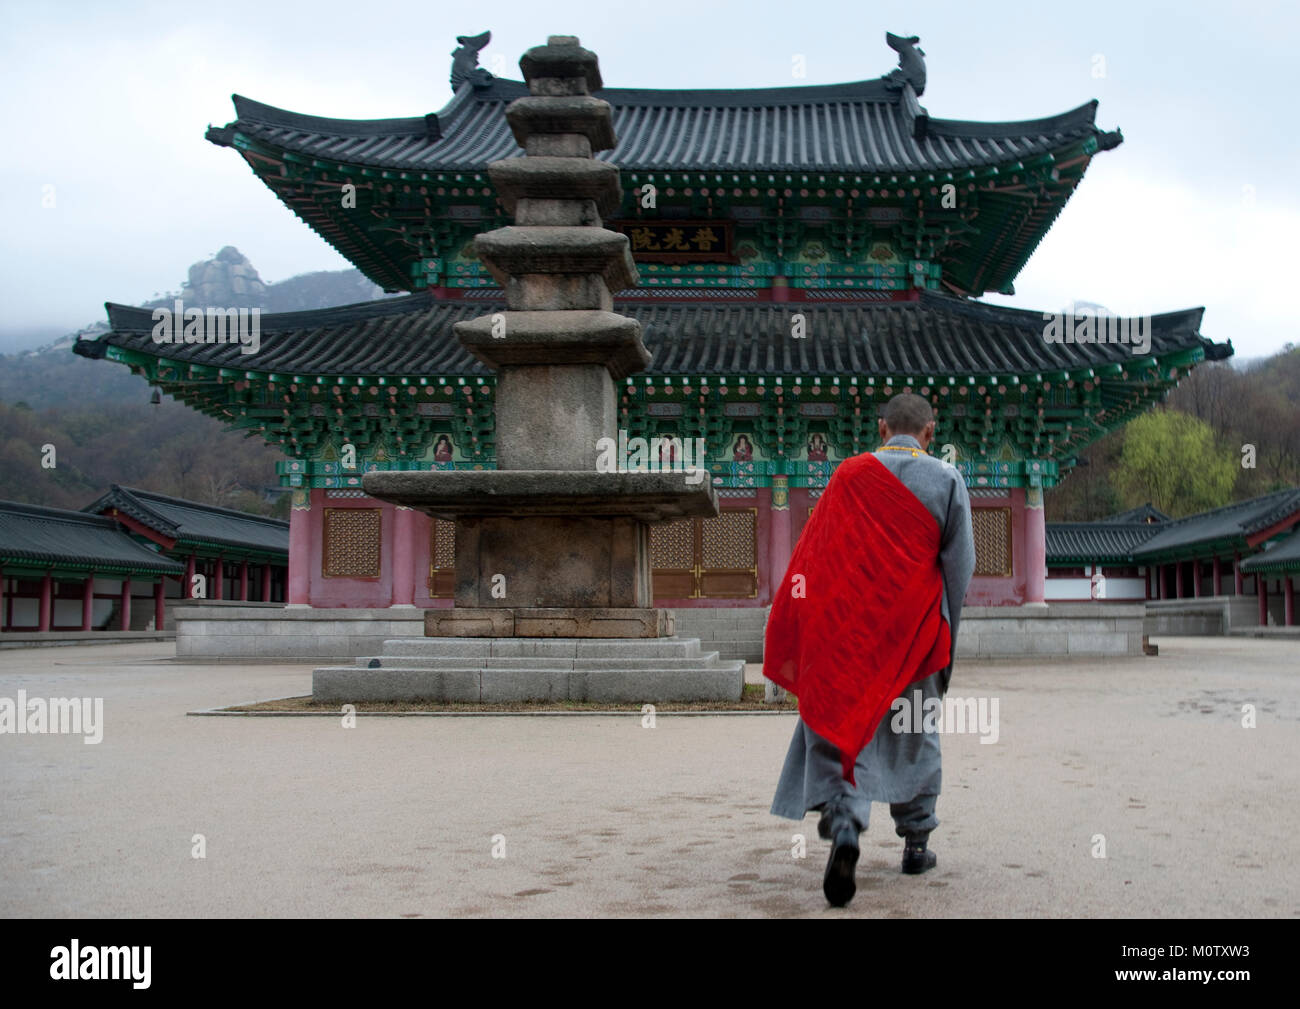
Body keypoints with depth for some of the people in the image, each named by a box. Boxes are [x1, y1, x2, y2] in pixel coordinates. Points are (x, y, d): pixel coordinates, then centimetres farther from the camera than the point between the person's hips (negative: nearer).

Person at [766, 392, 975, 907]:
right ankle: (916, 843, 22)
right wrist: (944, 631, 10)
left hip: (850, 627, -1)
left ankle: (843, 824, -21)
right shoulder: (947, 479, 1)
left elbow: (813, 556, -1)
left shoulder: (851, 474, 0)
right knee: (916, 736, 14)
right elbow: (960, 562, 0)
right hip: (916, 626, 1)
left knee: (842, 726, 2)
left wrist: (793, 634, 2)